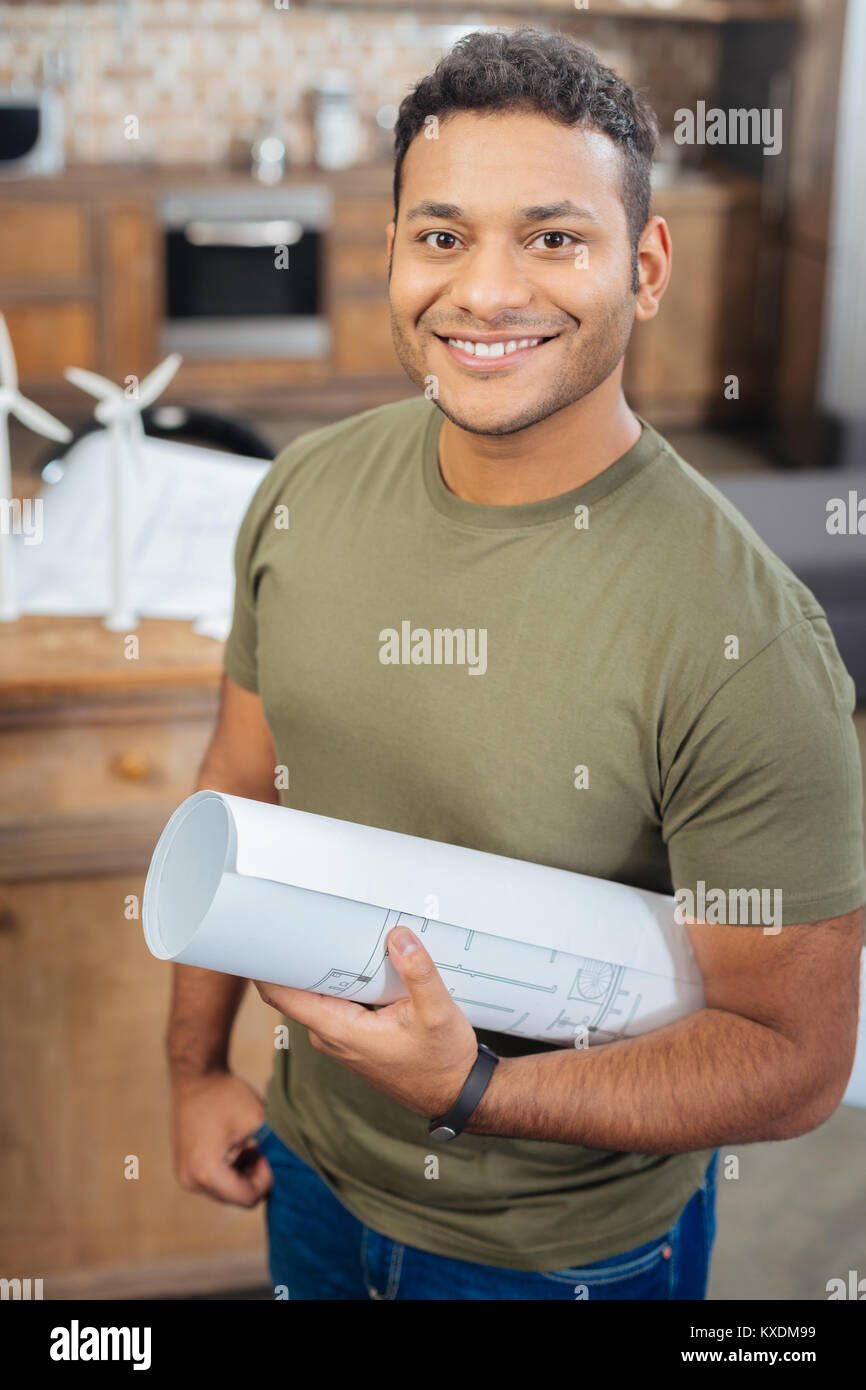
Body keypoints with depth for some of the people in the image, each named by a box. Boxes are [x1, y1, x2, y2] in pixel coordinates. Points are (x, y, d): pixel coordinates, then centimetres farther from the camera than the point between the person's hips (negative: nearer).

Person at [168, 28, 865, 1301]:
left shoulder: (747, 638, -28)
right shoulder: (306, 494, -11)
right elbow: (243, 789, 3)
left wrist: (473, 1087, -32)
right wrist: (198, 1067, 9)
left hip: (564, 1248, -4)